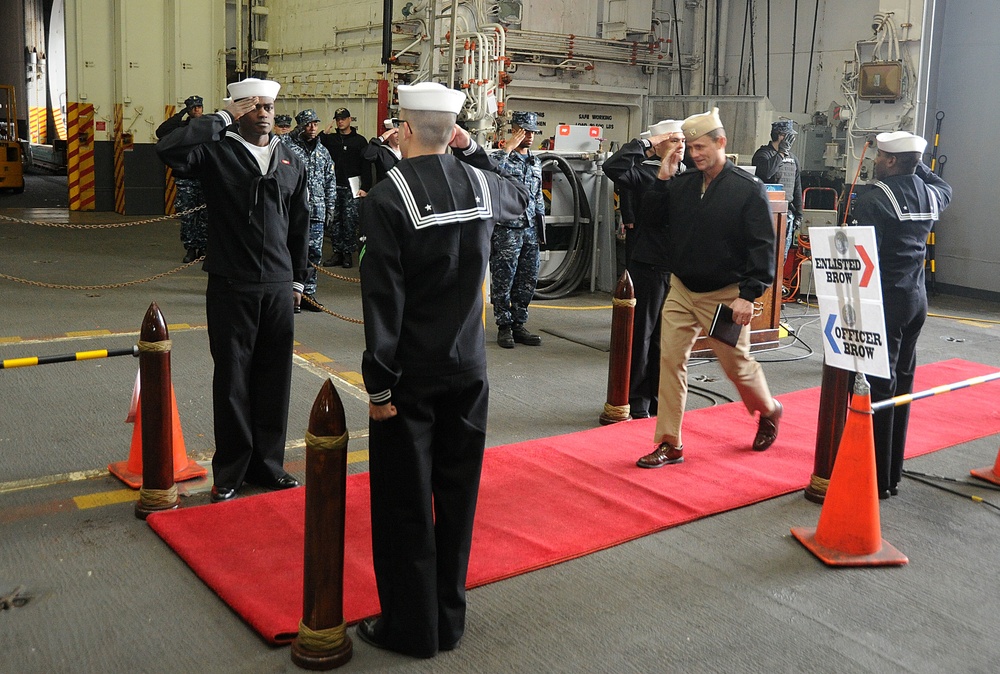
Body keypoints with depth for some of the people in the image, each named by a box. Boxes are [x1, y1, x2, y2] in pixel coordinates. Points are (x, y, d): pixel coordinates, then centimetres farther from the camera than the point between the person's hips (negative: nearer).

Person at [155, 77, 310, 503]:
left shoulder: (291, 162, 11)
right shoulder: (216, 152, -3)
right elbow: (168, 149, -24)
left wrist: (298, 279, 15)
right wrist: (223, 118, -17)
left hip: (278, 288, 4)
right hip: (231, 288, -4)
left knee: (274, 380, 10)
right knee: (232, 381, 4)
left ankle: (267, 465, 24)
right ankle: (230, 472, 17)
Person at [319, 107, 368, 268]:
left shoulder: (359, 140, 4)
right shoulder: (330, 139, 13)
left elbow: (366, 164, 0)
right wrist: (324, 133, -4)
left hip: (351, 187, -3)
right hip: (333, 186, 4)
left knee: (350, 221, -4)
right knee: (333, 221, 5)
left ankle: (348, 253, 4)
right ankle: (337, 252, 12)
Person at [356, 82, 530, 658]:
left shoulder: (387, 198, -15)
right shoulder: (481, 184, 0)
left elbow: (383, 298, -18)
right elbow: (521, 197, 26)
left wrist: (379, 384, -11)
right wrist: (472, 151, 15)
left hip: (411, 377, -5)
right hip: (468, 371, 5)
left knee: (404, 504, 7)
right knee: (457, 494, 15)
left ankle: (412, 628, 19)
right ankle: (449, 619, 28)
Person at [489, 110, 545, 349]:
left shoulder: (536, 162, 15)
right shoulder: (500, 156, -4)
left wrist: (541, 222, 17)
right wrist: (508, 148, -21)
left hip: (530, 230, 6)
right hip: (506, 229, -6)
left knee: (527, 281, 8)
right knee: (503, 281, 0)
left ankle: (518, 324, 18)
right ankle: (504, 327, 10)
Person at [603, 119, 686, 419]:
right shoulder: (644, 173, -8)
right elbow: (613, 167, -27)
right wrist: (644, 143, -18)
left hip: (680, 268, 7)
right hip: (649, 267, -6)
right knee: (641, 334, 2)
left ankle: (657, 398, 26)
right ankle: (635, 402, 13)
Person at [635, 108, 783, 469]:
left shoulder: (749, 189, -10)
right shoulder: (681, 184, 4)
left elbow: (762, 247, -12)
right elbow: (649, 218, 4)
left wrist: (748, 295, -18)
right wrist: (662, 178, -6)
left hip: (724, 296, -4)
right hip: (681, 290, 4)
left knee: (737, 365, 8)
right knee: (670, 360, -3)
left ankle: (769, 412, 39)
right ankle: (669, 443, 6)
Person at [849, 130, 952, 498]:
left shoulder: (874, 200, -14)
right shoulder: (929, 195, 9)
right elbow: (945, 188, 35)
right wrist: (917, 165, 26)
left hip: (885, 301, -8)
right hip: (916, 298, 8)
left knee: (878, 388, -4)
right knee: (901, 385, 14)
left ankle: (877, 480, 0)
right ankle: (893, 475, 23)